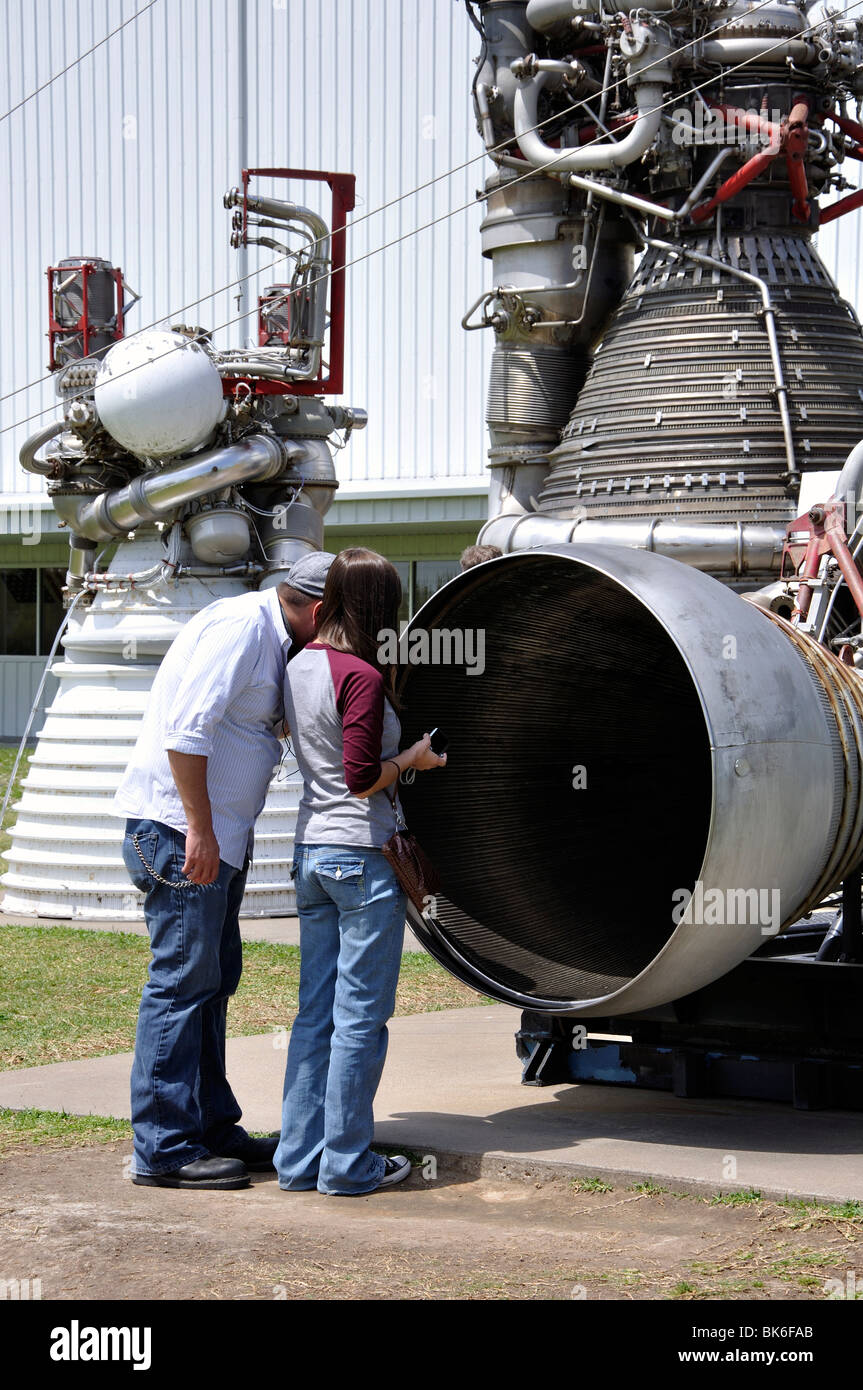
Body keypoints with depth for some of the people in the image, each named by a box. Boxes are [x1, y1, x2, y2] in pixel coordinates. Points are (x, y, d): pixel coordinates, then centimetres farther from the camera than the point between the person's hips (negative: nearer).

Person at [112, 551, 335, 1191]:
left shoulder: (273, 640, 17)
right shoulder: (240, 624, -15)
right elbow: (186, 728, -24)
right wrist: (199, 830, -24)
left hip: (219, 834, 10)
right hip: (179, 829, -10)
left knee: (213, 979, 14)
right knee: (182, 981, -8)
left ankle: (212, 1125, 23)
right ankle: (163, 1150, -5)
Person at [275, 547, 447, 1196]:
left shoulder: (299, 667, 8)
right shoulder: (362, 676, -15)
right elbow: (361, 778, -17)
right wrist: (414, 759, -1)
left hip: (313, 850, 8)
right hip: (363, 854, -8)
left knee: (316, 1012, 12)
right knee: (361, 1015, 0)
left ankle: (301, 1157, 16)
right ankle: (348, 1163, 6)